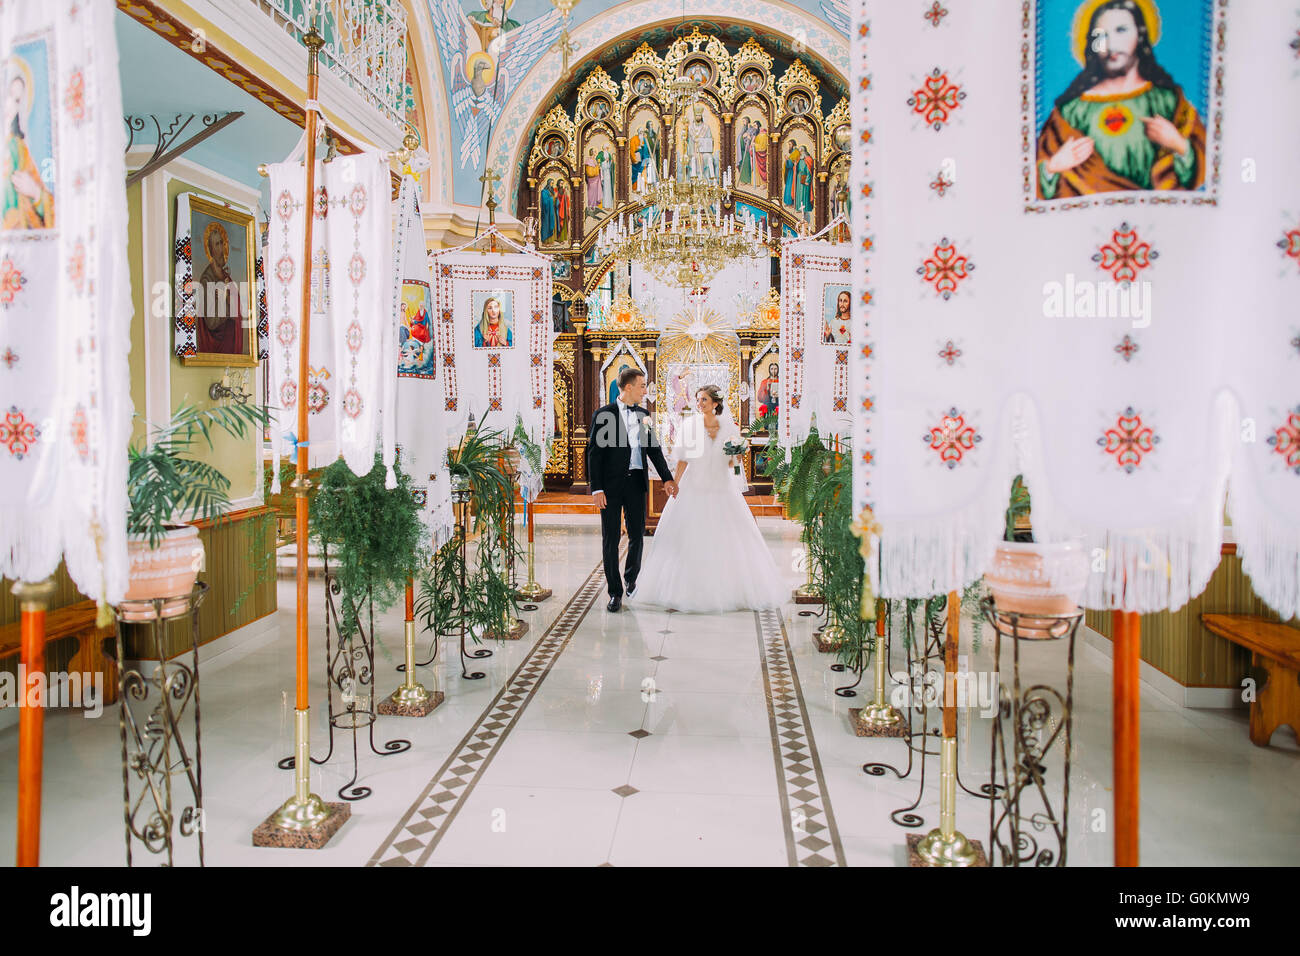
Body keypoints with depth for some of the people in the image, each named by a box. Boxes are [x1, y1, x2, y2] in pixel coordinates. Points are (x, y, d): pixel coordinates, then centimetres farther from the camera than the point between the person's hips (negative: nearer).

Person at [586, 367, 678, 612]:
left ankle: (631, 577, 35)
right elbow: (594, 453, -7)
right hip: (611, 484, -4)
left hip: (636, 482, 4)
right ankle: (615, 592, 12)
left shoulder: (643, 414, 10)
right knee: (611, 538, 2)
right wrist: (596, 488, -13)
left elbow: (654, 448, 15)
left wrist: (667, 478, 7)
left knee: (637, 534, 9)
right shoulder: (604, 414, -5)